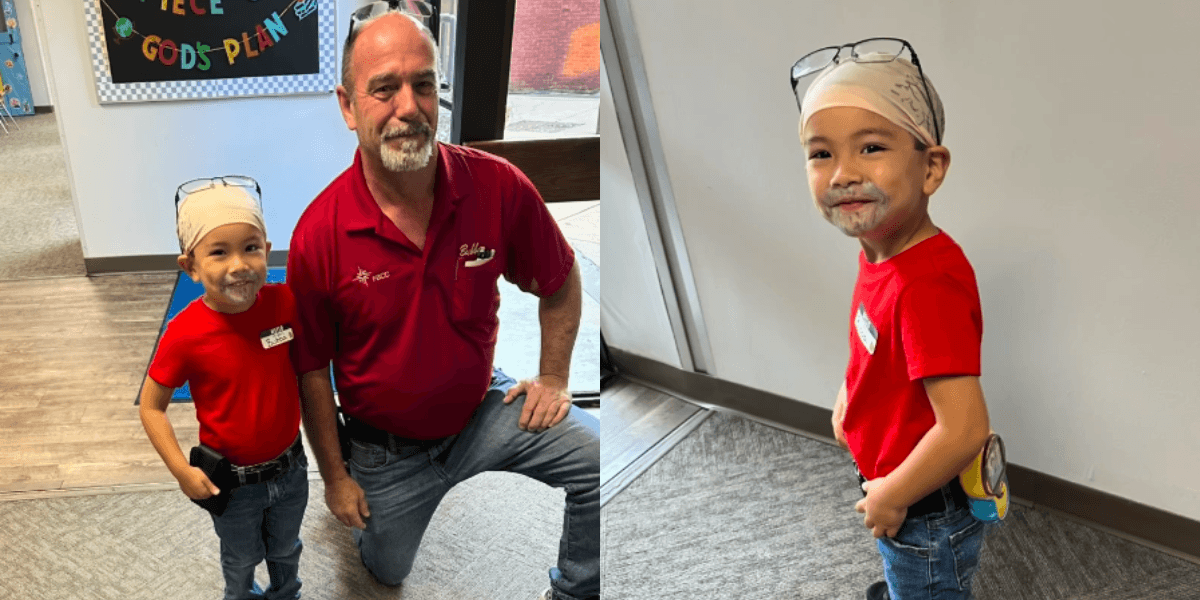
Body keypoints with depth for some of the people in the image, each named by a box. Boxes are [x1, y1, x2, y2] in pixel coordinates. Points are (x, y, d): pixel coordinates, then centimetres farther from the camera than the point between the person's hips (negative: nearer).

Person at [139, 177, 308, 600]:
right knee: (242, 560, 25)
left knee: (286, 549, 29)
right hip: (232, 482, -2)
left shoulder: (285, 303, -19)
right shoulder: (185, 335, -27)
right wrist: (182, 471, -20)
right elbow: (151, 407, -13)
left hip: (290, 467, 2)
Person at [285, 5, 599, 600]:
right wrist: (334, 477, -4)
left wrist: (553, 378, -2)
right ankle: (361, 489, 50)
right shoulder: (318, 235, -22)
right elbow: (311, 367, -9)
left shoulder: (498, 187, -20)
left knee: (599, 457, -18)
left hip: (483, 408, 1)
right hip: (385, 447, 0)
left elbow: (560, 282, -1)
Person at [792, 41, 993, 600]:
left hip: (925, 514, -8)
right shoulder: (882, 252, -7)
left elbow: (964, 429, -37)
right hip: (888, 480, 8)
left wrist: (890, 497, -24)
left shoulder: (927, 285, -36)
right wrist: (848, 398, 3)